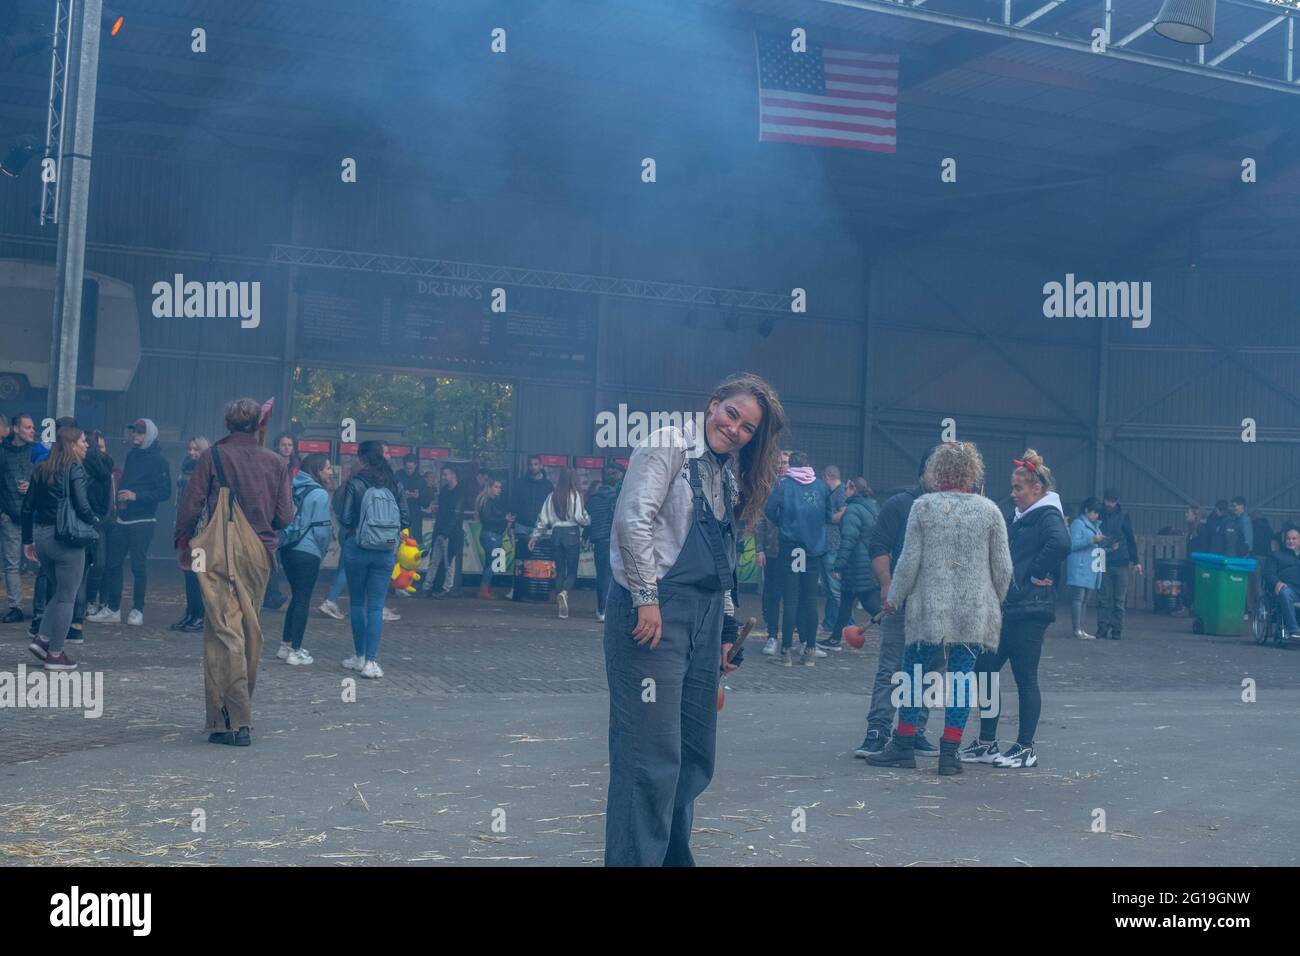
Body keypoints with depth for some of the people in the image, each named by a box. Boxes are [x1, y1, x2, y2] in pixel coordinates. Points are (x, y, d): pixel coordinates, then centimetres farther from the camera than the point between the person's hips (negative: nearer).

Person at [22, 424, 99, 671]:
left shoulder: (40, 470, 9)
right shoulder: (74, 469, -11)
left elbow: (27, 508, 11)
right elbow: (82, 507, -18)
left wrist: (28, 540, 17)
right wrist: (94, 521, 2)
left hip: (41, 537, 7)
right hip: (66, 539, -7)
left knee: (61, 592, 22)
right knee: (66, 597, 4)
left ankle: (43, 638, 9)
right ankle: (55, 654, 7)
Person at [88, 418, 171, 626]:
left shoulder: (158, 460, -7)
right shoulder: (131, 455, 15)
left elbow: (165, 492, -13)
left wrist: (136, 496, -18)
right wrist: (121, 496, 9)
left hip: (142, 521, -7)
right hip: (122, 519, 7)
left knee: (139, 565, -2)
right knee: (113, 562, 5)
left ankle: (137, 610, 7)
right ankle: (113, 609, 13)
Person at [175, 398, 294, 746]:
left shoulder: (213, 457, -4)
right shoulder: (276, 463, 5)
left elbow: (190, 506, -5)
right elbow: (285, 516, 4)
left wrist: (183, 544, 10)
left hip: (221, 556, -4)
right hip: (259, 557, 4)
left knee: (225, 633, -6)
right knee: (250, 632, 15)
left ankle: (234, 721, -12)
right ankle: (242, 711, 23)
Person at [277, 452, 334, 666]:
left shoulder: (294, 490, 9)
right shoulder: (320, 494, -12)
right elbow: (323, 528, -11)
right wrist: (323, 551, 4)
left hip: (287, 550, 7)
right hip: (308, 552, -7)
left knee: (296, 598, 18)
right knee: (302, 601, 1)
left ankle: (286, 646, 22)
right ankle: (294, 651, 4)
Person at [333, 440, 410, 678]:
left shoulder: (355, 483, -8)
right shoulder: (393, 485, 2)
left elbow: (345, 519, -9)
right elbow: (405, 519, 2)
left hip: (357, 548, -2)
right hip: (386, 551, 2)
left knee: (357, 602, 13)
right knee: (376, 606, 2)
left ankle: (360, 656, 19)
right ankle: (371, 662, -5)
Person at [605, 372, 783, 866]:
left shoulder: (729, 476, 21)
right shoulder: (669, 444, -4)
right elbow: (633, 518, -16)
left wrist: (723, 627, 18)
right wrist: (646, 596, -19)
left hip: (705, 616, 9)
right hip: (655, 610, -8)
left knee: (696, 754, 12)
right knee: (653, 754, -9)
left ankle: (674, 855, 24)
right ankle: (636, 858, -3)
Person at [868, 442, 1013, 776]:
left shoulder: (923, 507, -3)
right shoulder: (989, 510, 2)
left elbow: (909, 561, -3)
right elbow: (1003, 568, 3)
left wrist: (894, 598, 8)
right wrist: (995, 602, 18)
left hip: (930, 607, -1)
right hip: (975, 610, 1)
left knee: (914, 670, 9)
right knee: (961, 674, 5)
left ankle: (904, 745, 15)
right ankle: (949, 752, 6)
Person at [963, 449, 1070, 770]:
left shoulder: (1048, 516, -10)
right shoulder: (1017, 518, 18)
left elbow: (1060, 544, -30)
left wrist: (1034, 574, -21)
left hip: (1030, 610, -9)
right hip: (1008, 608, 9)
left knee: (1025, 678, -1)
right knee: (985, 670, 9)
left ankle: (1026, 749, 9)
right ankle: (987, 744, 18)